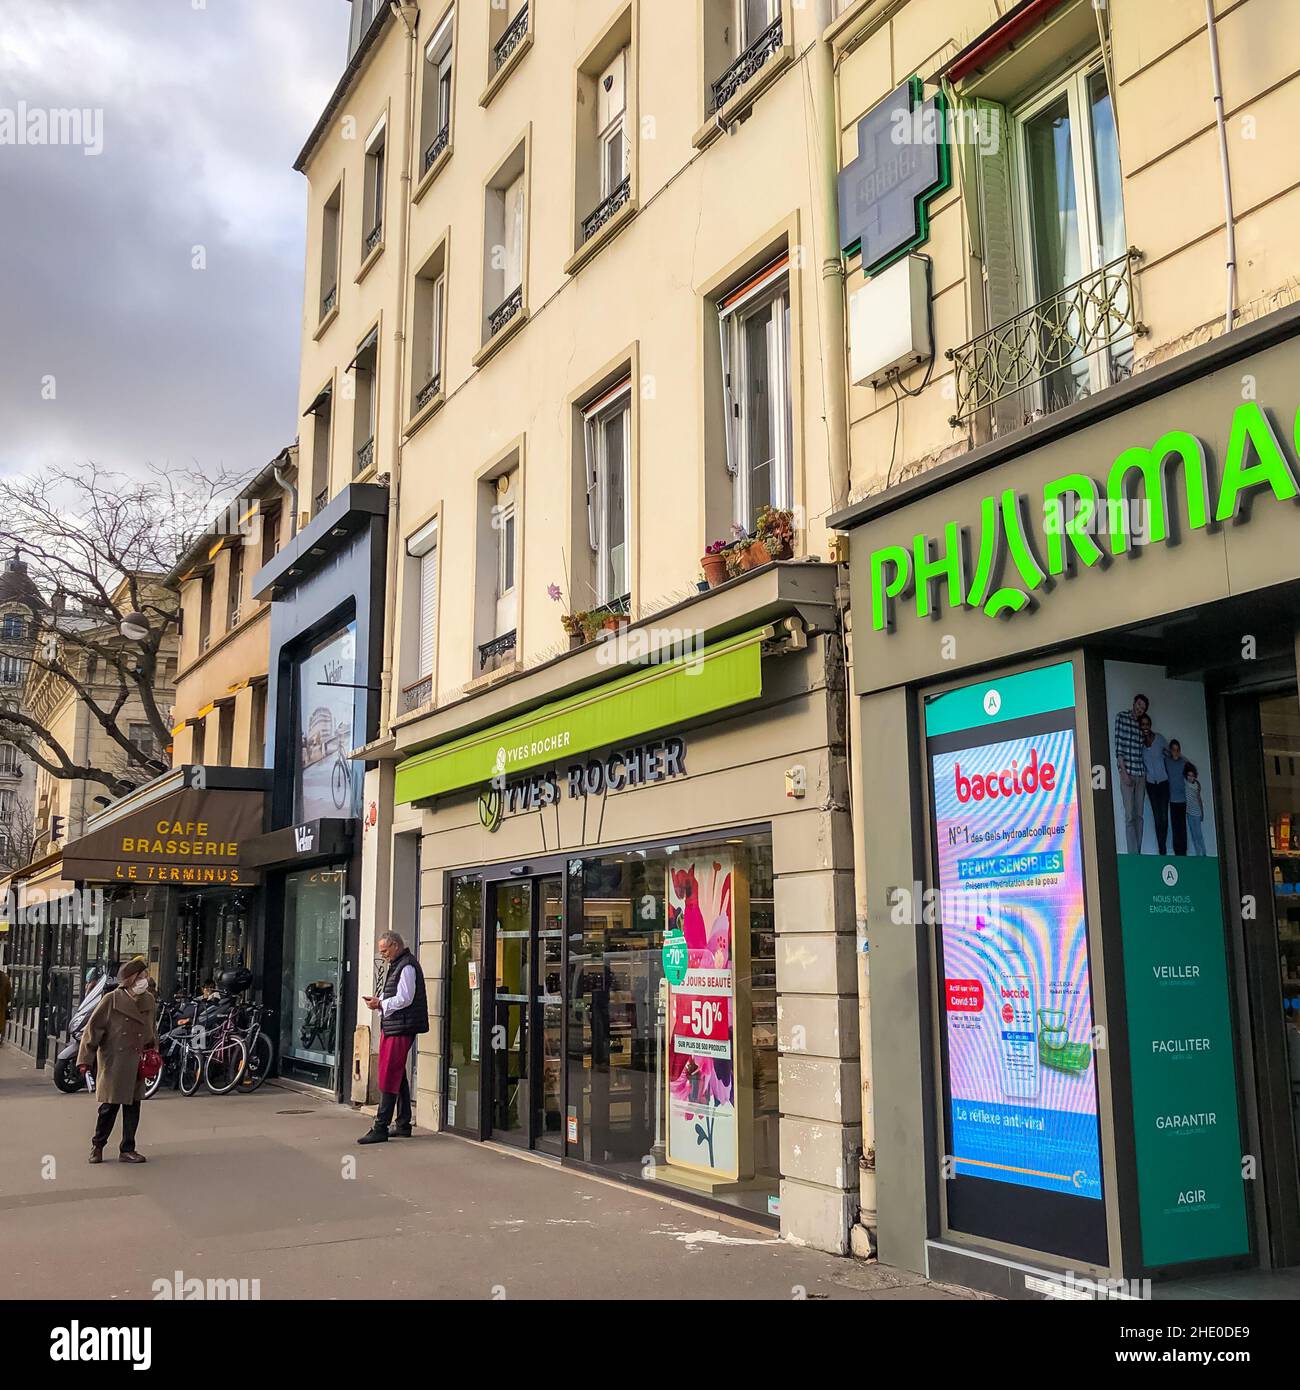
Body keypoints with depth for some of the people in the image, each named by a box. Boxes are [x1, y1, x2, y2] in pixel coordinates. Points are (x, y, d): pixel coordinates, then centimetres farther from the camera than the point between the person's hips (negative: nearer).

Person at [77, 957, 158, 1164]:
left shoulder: (150, 1001, 7)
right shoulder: (112, 1000, -9)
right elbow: (93, 1029, -7)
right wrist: (85, 1059, -11)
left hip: (137, 1065, 5)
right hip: (113, 1063, -5)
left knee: (133, 1107, 8)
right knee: (110, 1106, 0)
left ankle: (127, 1149, 19)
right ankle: (97, 1146, 21)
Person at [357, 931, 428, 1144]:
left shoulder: (407, 967, -12)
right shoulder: (395, 966, 20)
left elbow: (404, 999, -18)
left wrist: (380, 1004, -15)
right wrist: (378, 1001, 6)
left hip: (400, 1028, -10)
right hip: (391, 1027, 10)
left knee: (388, 1077, -10)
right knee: (398, 1076, 14)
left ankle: (380, 1128, -9)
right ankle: (403, 1125, 20)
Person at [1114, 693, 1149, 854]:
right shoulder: (1121, 717, 2)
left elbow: (1141, 750, 17)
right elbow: (1118, 746, -5)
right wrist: (1123, 771, -13)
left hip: (1140, 774, 6)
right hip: (1127, 772, -6)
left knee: (1139, 815, 5)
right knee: (1130, 816, -10)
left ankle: (1138, 853, 7)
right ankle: (1133, 854, -13)